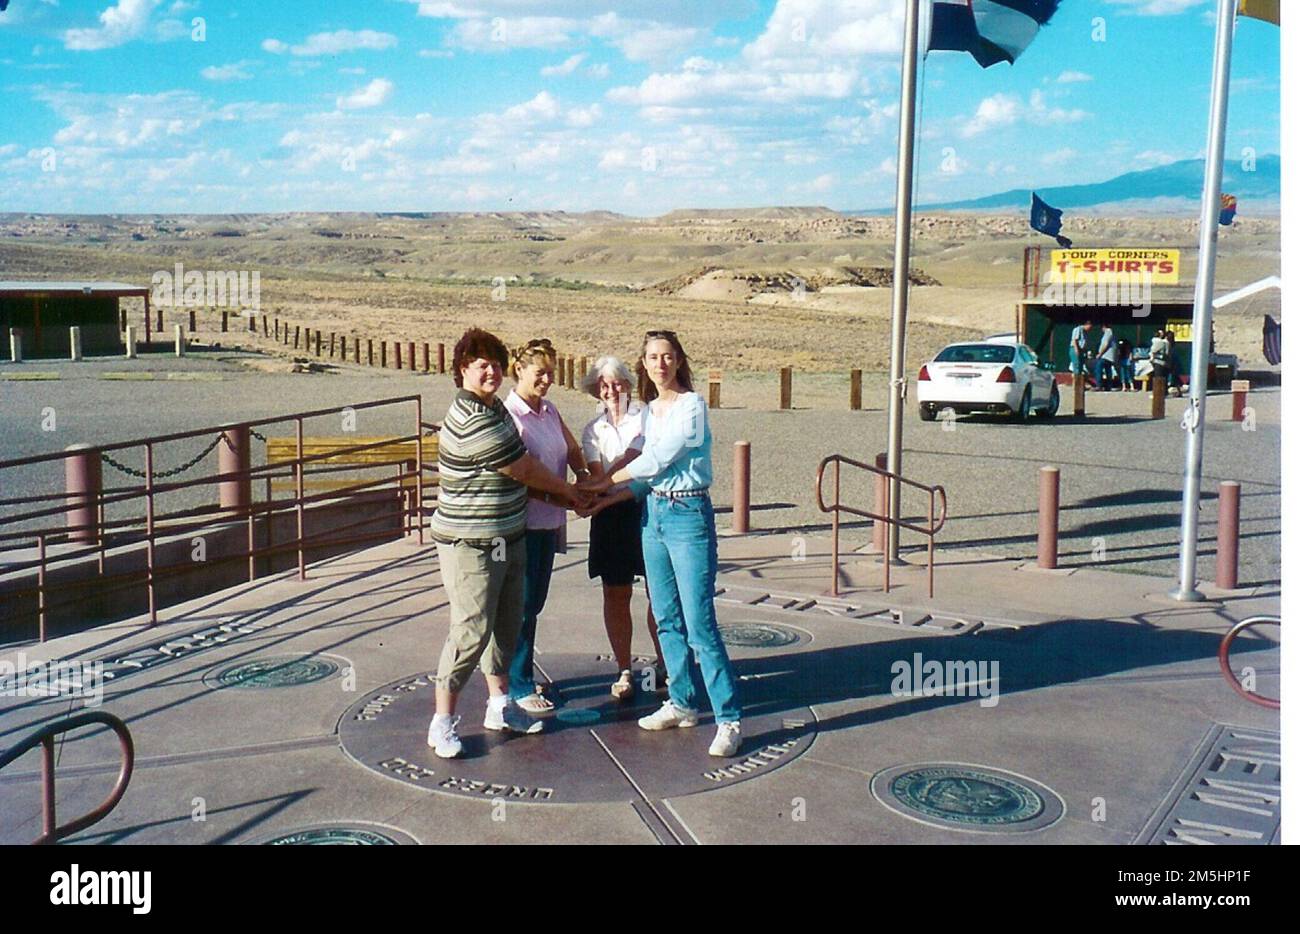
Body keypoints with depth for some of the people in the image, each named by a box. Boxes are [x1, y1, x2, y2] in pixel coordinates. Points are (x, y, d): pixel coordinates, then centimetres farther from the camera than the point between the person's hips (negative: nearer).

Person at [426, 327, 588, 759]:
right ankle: (443, 723, 4)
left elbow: (521, 467, 16)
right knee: (471, 633, -7)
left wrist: (557, 493, 7)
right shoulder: (471, 421, -22)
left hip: (508, 539, 10)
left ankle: (499, 706, 31)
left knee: (508, 624, 17)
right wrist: (568, 491, 1)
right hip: (471, 544, -10)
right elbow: (524, 470, -13)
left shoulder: (495, 407, 10)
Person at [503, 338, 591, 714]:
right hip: (522, 522, -7)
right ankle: (519, 687, 11)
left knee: (534, 603, 14)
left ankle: (520, 677, 26)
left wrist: (582, 476, 5)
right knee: (522, 605, 0)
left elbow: (572, 448, 24)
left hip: (549, 522, 7)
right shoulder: (508, 414, -13)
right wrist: (556, 496, -22)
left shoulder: (550, 411, 9)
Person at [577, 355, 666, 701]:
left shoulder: (645, 419, -1)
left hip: (647, 507, -3)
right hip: (611, 515, 3)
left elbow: (630, 460, -13)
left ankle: (663, 664, 16)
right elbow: (595, 472, -2)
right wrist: (596, 497, -22)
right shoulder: (593, 429, 10)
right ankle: (624, 670, 14)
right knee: (616, 595, 5)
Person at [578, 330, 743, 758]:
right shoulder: (650, 409, 12)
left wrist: (602, 482, -8)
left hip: (689, 516, -8)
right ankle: (682, 704, 24)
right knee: (667, 619, 12)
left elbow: (658, 460, -15)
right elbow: (647, 475, 13)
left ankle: (728, 719, -3)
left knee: (699, 623, -9)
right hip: (653, 513, 8)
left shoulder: (692, 405, -10)